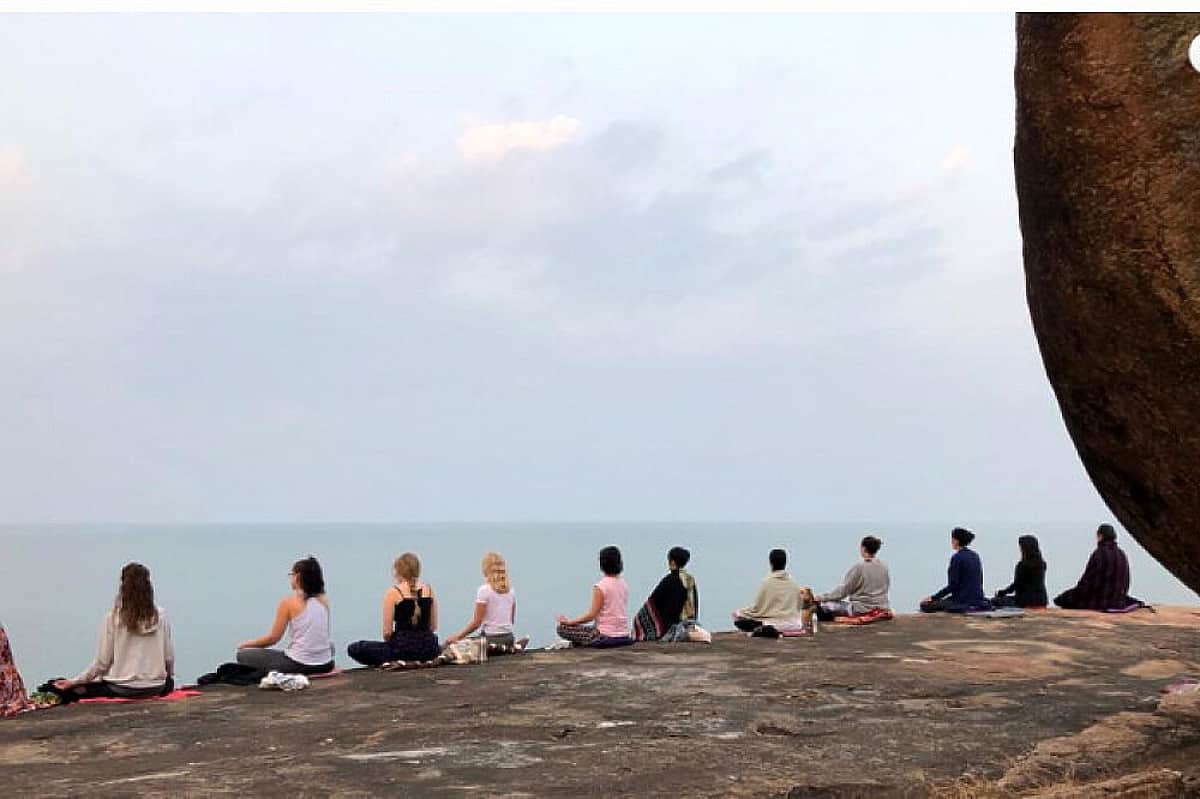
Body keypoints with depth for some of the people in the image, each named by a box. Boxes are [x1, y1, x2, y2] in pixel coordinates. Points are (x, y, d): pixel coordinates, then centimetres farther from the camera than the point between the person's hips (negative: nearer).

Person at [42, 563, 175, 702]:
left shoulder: (112, 618, -5)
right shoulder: (160, 615, -2)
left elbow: (102, 662, -6)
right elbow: (169, 658, 1)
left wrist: (73, 681, 6)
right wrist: (169, 676, 23)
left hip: (120, 688, 0)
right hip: (156, 688, 1)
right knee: (169, 681, 35)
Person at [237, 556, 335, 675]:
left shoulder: (289, 602, -7)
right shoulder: (323, 600, 6)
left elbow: (273, 638, -4)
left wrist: (246, 644, 13)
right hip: (324, 665, 5)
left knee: (243, 655, 11)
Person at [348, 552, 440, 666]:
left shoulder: (393, 593, -6)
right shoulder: (429, 589, 5)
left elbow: (387, 632, -7)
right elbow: (433, 627, 9)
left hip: (403, 648, -4)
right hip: (428, 648, 4)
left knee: (354, 649, 9)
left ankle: (393, 662, 0)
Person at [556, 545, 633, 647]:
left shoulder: (600, 587, -15)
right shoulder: (624, 584, 6)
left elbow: (591, 615, -16)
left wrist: (569, 621, -5)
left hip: (607, 637, -7)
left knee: (562, 628, -1)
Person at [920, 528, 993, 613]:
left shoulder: (957, 557, -13)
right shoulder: (975, 556, 10)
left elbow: (952, 586, -16)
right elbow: (979, 582, 17)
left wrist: (933, 598, -11)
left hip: (963, 601, -8)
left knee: (925, 605, -6)